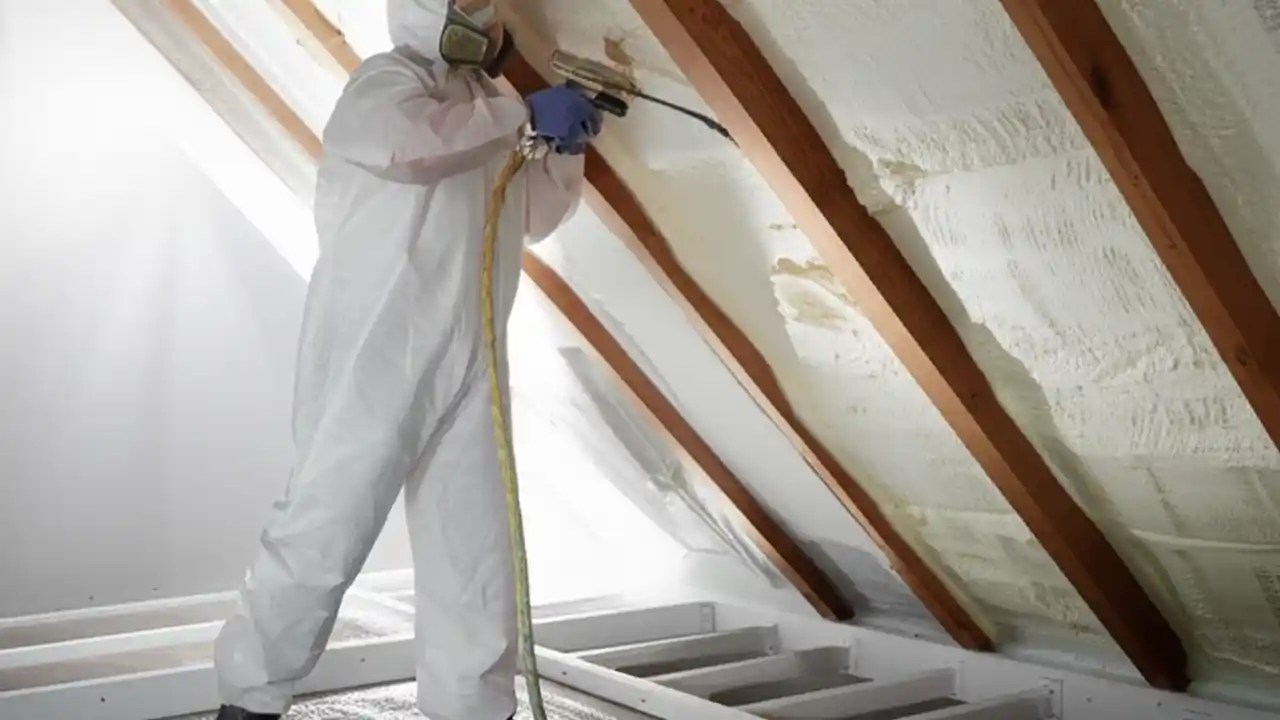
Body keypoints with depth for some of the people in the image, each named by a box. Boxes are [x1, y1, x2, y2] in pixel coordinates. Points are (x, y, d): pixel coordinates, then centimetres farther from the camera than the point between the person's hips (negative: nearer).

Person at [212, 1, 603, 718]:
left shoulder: (482, 114, 23)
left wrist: (567, 147, 15)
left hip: (468, 366, 8)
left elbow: (534, 218, 31)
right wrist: (525, 112, -16)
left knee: (477, 549, 7)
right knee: (325, 533, -6)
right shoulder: (391, 78, -1)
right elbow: (409, 140, -26)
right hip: (379, 355, -8)